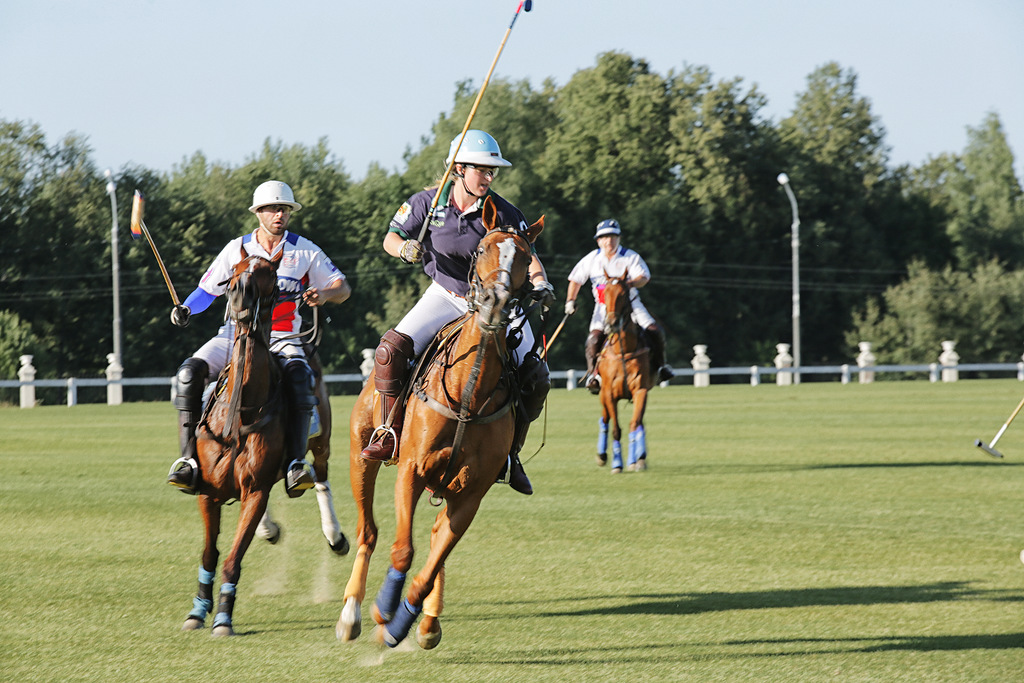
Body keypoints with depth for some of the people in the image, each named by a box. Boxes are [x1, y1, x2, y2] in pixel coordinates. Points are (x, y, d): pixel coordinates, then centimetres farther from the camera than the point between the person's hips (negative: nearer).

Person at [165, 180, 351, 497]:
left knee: (299, 375, -35)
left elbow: (343, 288, 7)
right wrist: (185, 309, -8)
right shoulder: (237, 250, 6)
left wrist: (324, 294, -17)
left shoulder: (304, 251, 4)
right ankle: (188, 459, -23)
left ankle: (296, 463, -38)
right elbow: (207, 290, 13)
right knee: (191, 371, -23)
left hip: (281, 337, -2)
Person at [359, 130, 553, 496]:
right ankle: (389, 434, -7)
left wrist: (540, 283, -28)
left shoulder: (503, 213, -11)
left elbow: (528, 257, -6)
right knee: (391, 348, -24)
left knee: (536, 378, -13)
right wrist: (404, 247, -22)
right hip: (445, 294, 0)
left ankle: (509, 454, 6)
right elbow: (391, 237, 2)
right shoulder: (429, 201, -9)